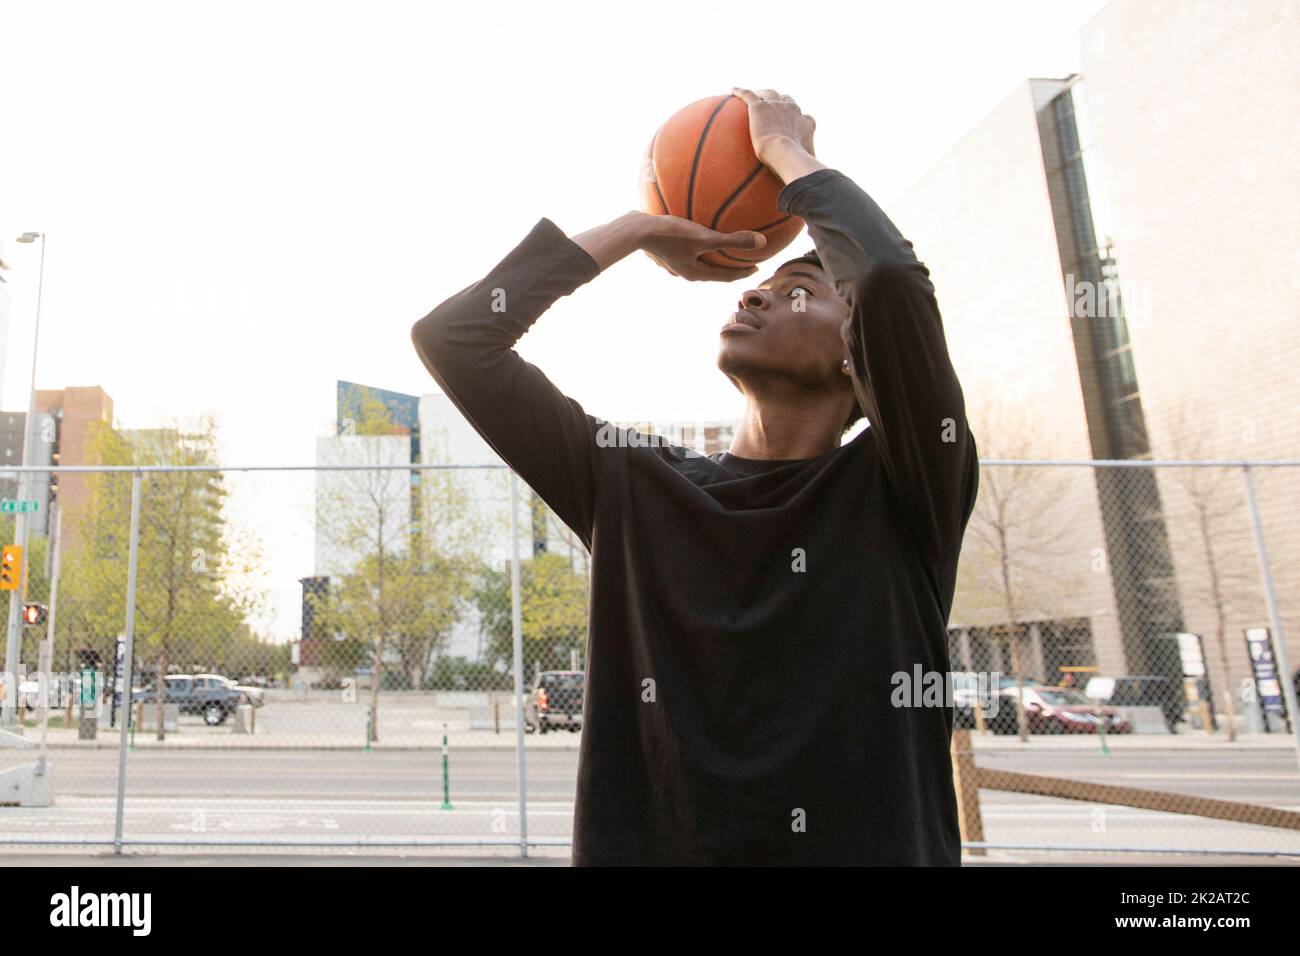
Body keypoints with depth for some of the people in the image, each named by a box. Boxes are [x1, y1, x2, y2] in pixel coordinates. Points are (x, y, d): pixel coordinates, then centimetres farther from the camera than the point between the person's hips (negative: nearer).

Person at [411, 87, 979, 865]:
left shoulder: (900, 493, -3)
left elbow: (891, 274, -18)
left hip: (874, 844, -1)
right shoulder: (632, 488, 3)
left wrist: (787, 150, -2)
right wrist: (639, 229, 6)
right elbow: (453, 335, 2)